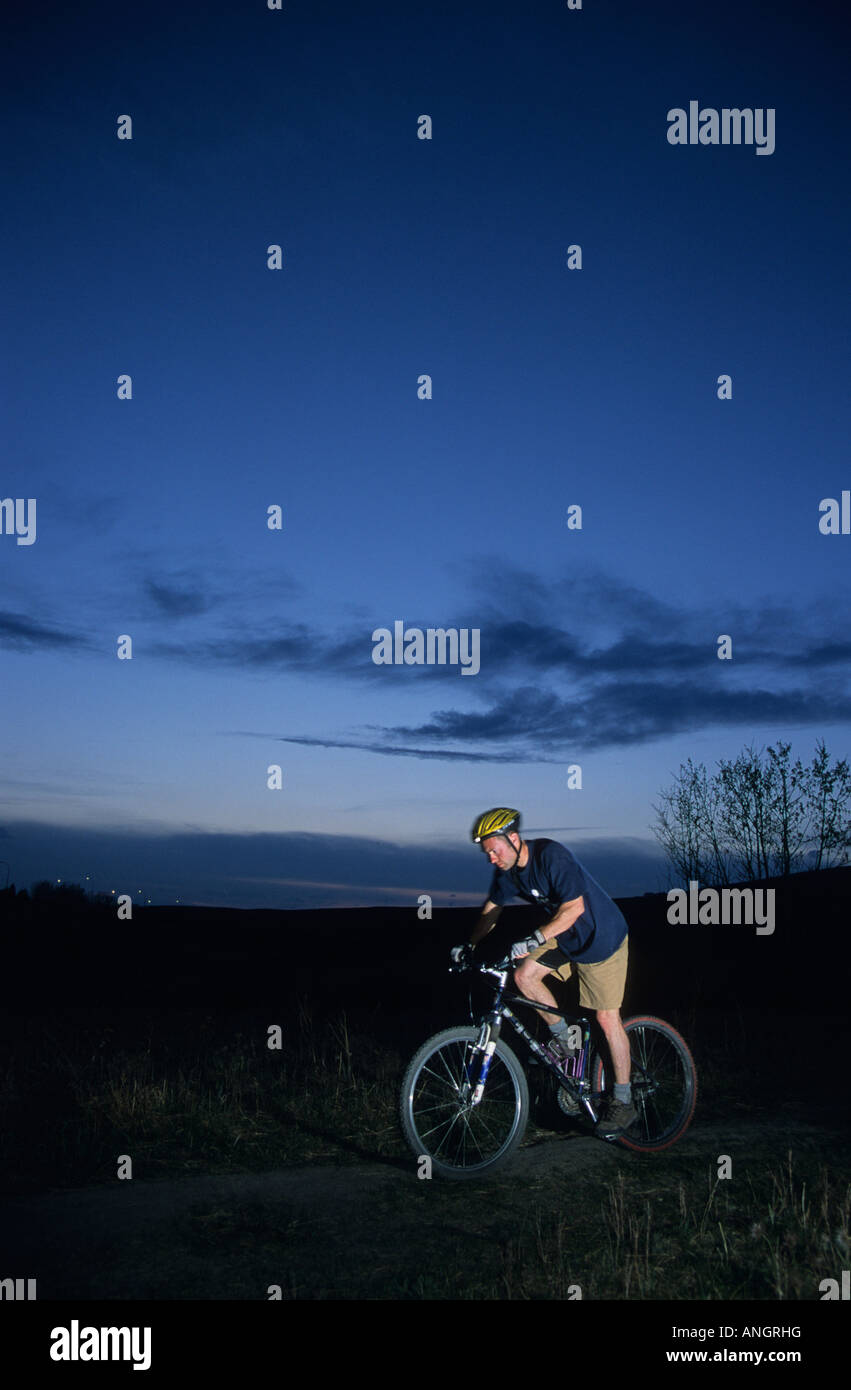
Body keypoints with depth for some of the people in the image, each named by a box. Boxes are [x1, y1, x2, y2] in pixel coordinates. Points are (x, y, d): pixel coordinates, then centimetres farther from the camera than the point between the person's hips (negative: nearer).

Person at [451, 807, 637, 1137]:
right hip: (564, 937, 7)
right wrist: (469, 945, -6)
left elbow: (574, 907, -35)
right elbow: (491, 911, 5)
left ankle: (623, 1102, 9)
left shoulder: (551, 856, -29)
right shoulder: (506, 870, -7)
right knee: (524, 975, -12)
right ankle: (562, 1037, 9)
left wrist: (535, 939, -43)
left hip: (602, 936, -7)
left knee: (606, 1019, -4)